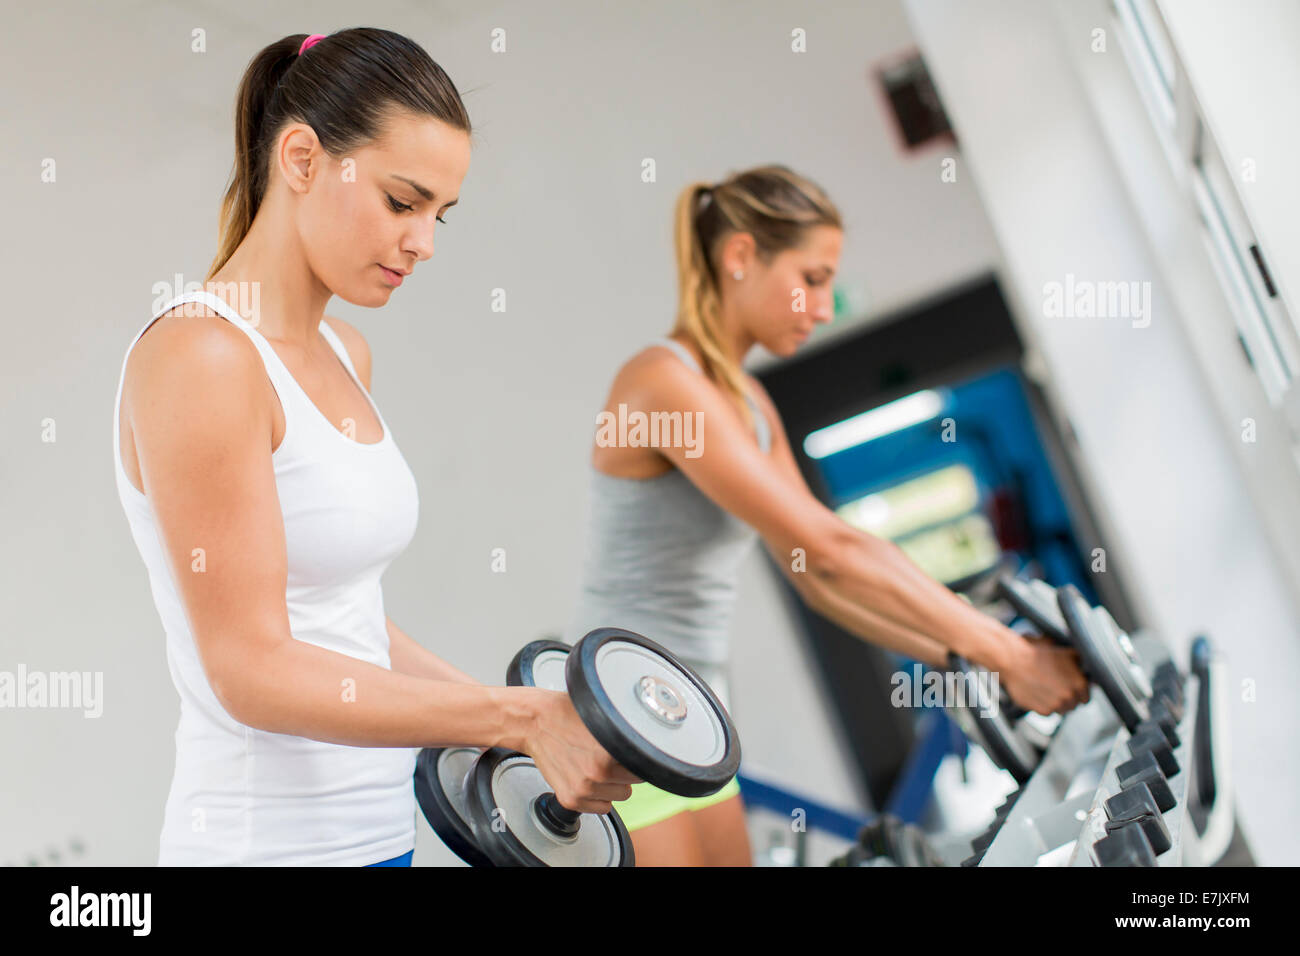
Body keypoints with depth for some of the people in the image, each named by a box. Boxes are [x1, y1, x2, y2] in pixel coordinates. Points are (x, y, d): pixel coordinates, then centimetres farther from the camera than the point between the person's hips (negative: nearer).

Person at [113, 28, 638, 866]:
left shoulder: (345, 354, 9)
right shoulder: (196, 357, -16)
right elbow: (253, 669, -21)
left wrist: (508, 710, 6)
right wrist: (517, 717, -24)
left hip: (377, 826, 8)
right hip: (269, 837, -8)